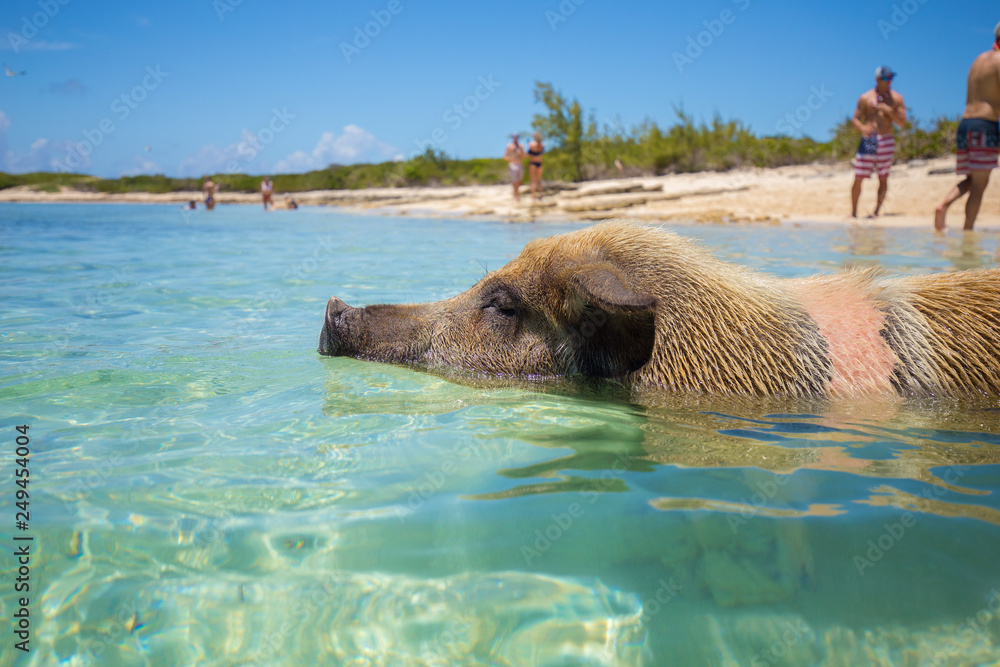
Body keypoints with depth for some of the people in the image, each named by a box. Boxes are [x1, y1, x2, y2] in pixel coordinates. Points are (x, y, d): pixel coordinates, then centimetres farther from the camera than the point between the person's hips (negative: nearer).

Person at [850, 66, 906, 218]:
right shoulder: (865, 97, 4)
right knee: (858, 178, -6)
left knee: (883, 178, -1)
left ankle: (876, 211, 5)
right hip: (868, 140, -1)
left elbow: (902, 122, 4)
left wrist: (889, 111, -11)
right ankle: (853, 212, 5)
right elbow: (855, 118, 3)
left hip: (887, 141, 1)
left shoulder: (896, 98, 8)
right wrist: (862, 128, -19)